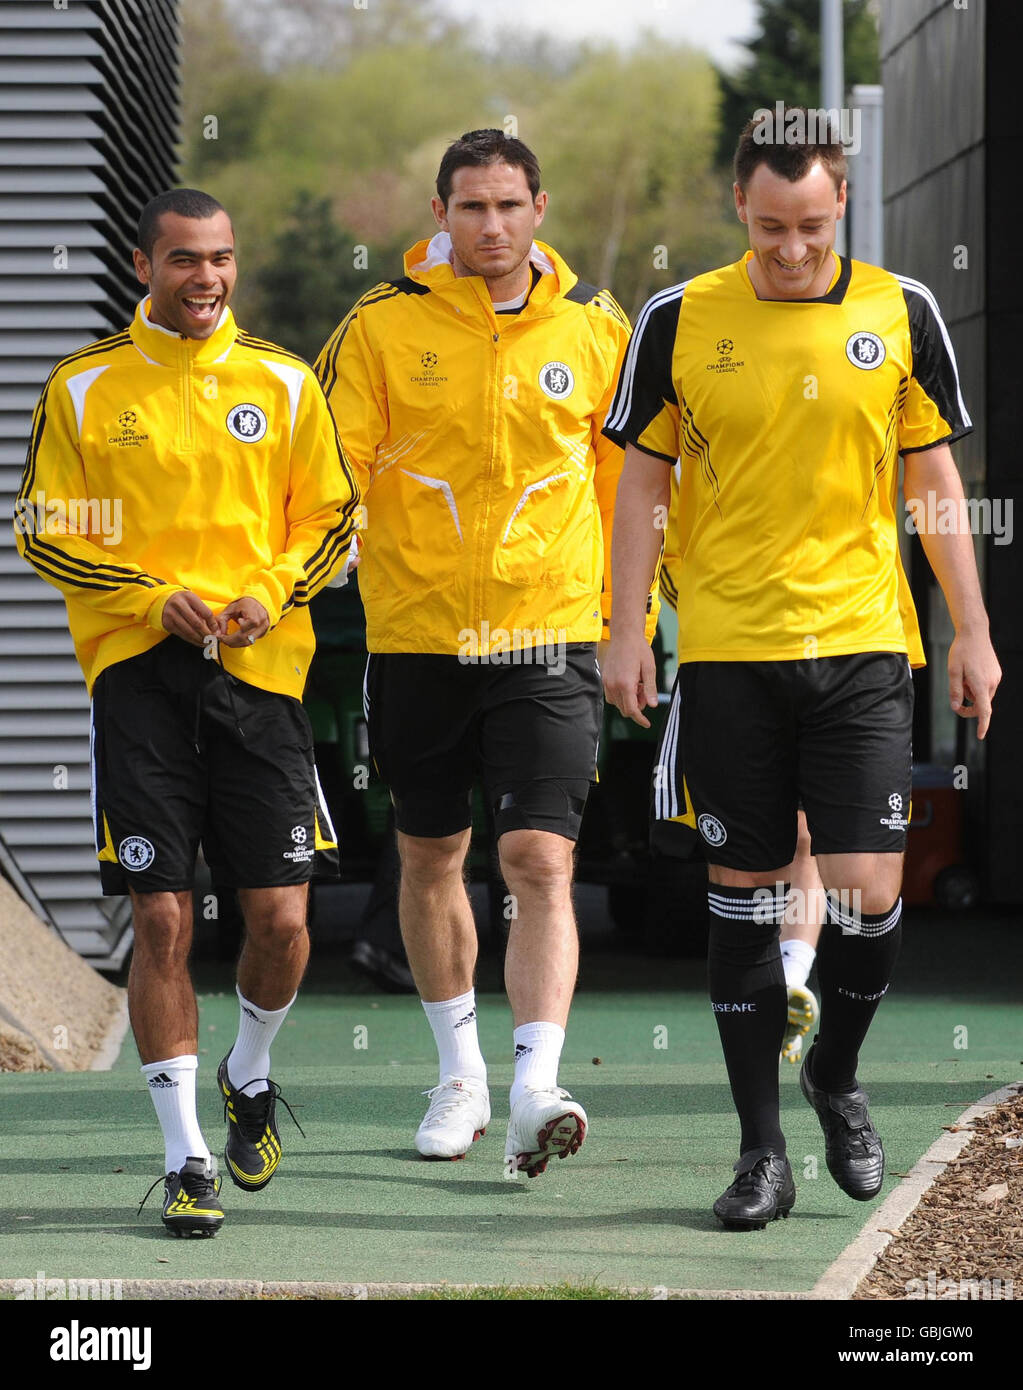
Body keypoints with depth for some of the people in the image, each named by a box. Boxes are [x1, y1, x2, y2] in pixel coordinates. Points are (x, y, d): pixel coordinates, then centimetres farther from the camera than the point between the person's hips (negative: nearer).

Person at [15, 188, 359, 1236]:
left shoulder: (282, 382, 8)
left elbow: (331, 518, 13)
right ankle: (186, 1157, 4)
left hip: (260, 666, 2)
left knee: (280, 918, -2)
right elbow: (42, 532, 4)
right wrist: (153, 598, -9)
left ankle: (249, 1076, 29)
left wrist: (269, 593, -6)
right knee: (161, 920, -6)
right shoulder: (85, 387, 3)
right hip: (137, 670, -2)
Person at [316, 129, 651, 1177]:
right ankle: (459, 1070, 31)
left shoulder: (595, 329, 2)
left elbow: (628, 482, 12)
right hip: (416, 637, 1)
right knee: (429, 859, 14)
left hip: (549, 638, -1)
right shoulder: (381, 327, -2)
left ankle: (536, 1091, -21)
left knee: (540, 863, -14)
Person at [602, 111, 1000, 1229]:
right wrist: (626, 633, 0)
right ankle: (761, 1146, 11)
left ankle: (837, 1076, 21)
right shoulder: (679, 321, 1)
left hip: (862, 642, 0)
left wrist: (972, 632, 6)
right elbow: (641, 482, 7)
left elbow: (934, 478, 9)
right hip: (726, 647, 0)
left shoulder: (899, 312, 3)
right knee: (744, 891, 3)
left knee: (868, 888, -8)